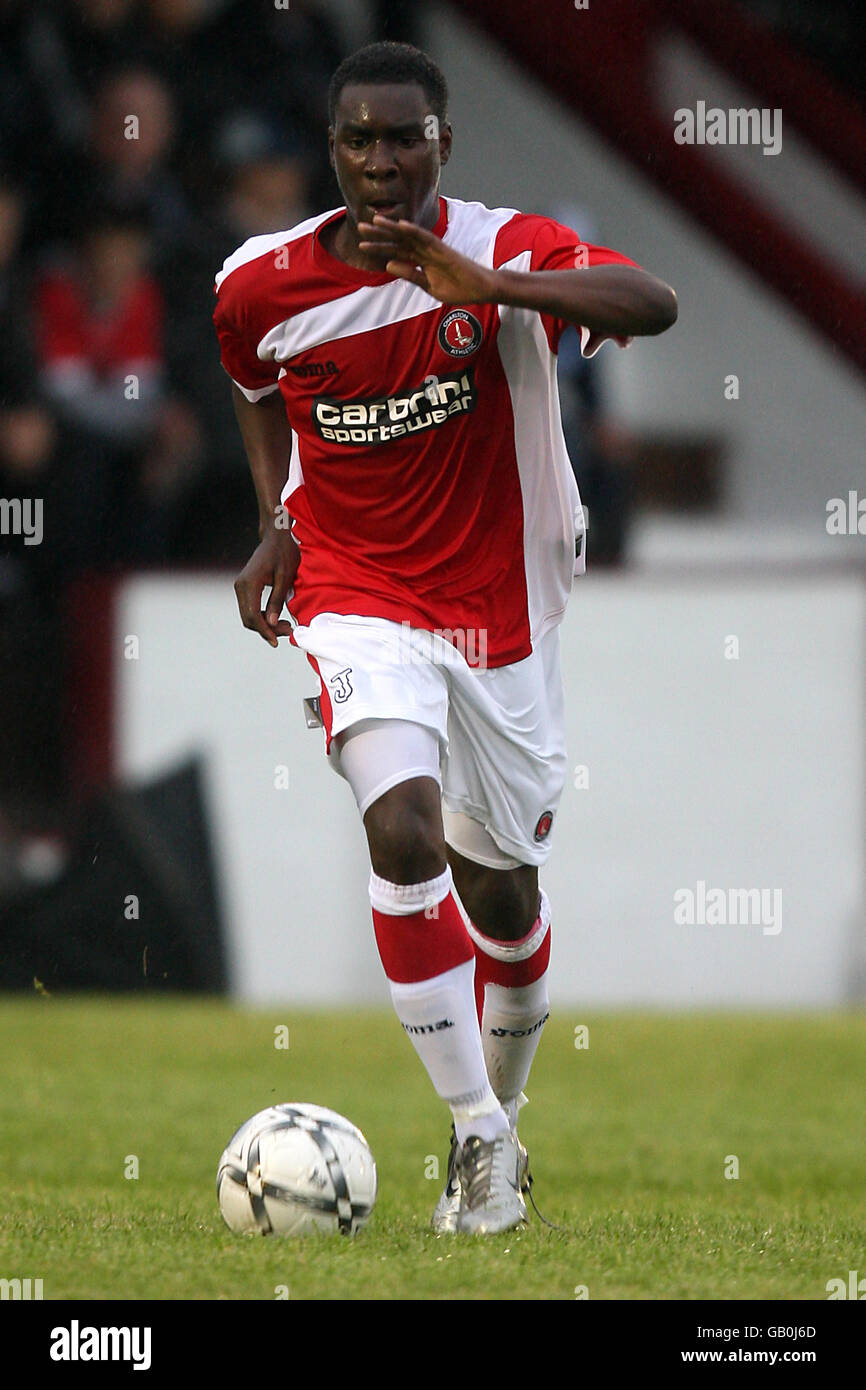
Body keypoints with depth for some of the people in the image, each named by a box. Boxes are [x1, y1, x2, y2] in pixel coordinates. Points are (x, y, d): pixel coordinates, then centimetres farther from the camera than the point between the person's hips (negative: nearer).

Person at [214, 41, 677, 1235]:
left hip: (500, 612, 1)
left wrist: (491, 284, -45)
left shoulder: (506, 251, -14)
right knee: (405, 830, -26)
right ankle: (479, 1134, -18)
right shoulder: (261, 286, -7)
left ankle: (501, 1114, 40)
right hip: (357, 604, -1)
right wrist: (277, 526, 3)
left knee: (502, 891, 12)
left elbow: (653, 305, -33)